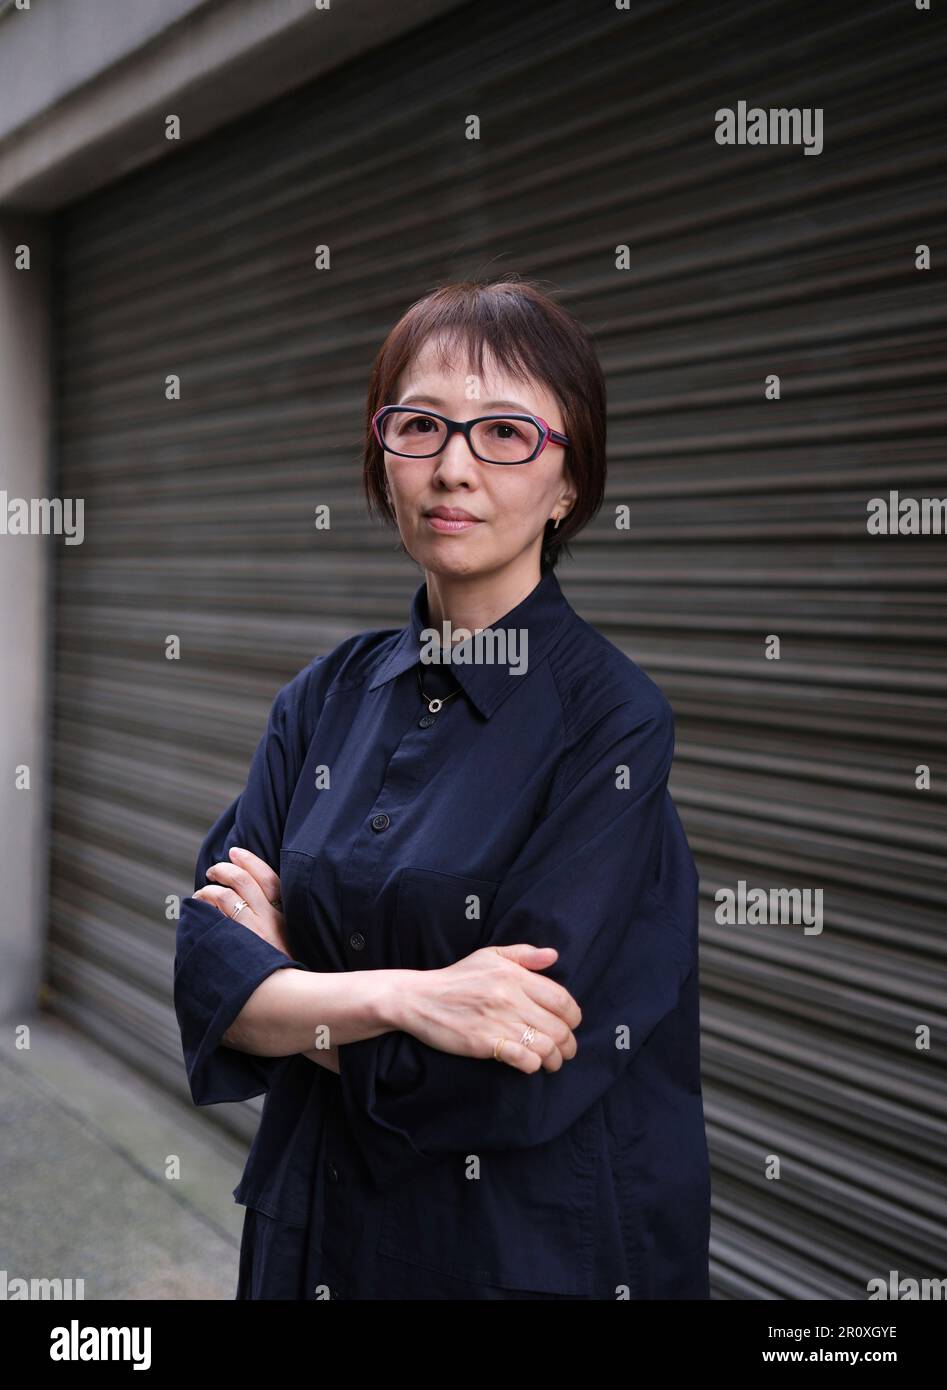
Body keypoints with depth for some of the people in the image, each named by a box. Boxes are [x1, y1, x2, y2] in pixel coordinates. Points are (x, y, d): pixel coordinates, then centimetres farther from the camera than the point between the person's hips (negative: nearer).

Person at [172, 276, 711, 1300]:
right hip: (315, 1231, 5)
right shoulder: (326, 696, -1)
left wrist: (289, 989, -10)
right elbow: (207, 980, -8)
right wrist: (394, 996, -24)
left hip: (539, 1252, -4)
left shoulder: (613, 721, -17)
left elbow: (503, 1079, -22)